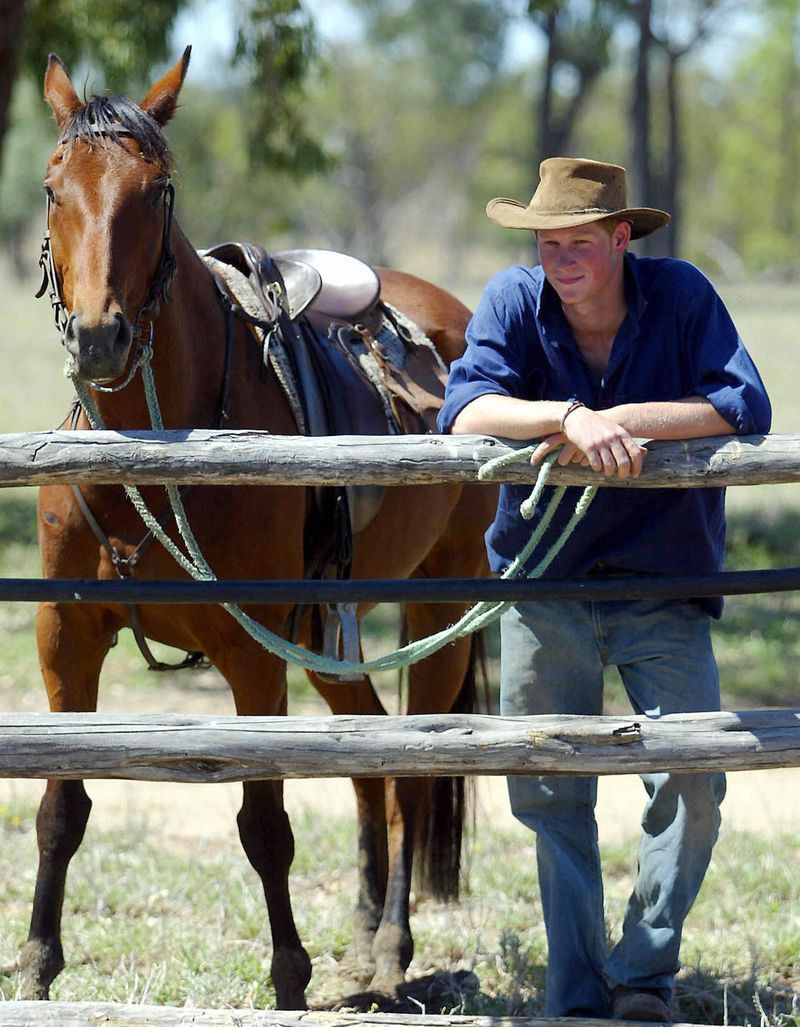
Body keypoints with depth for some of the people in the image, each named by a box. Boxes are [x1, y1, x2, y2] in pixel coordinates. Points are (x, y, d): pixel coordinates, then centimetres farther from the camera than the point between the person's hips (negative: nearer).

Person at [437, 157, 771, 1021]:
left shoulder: (681, 296, -9)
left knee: (694, 781, -11)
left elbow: (746, 408, -20)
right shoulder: (515, 301, -7)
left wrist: (620, 419, -29)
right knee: (548, 794, 5)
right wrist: (571, 418, -38)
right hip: (544, 585, 1)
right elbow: (464, 412, -22)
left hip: (665, 586, -1)